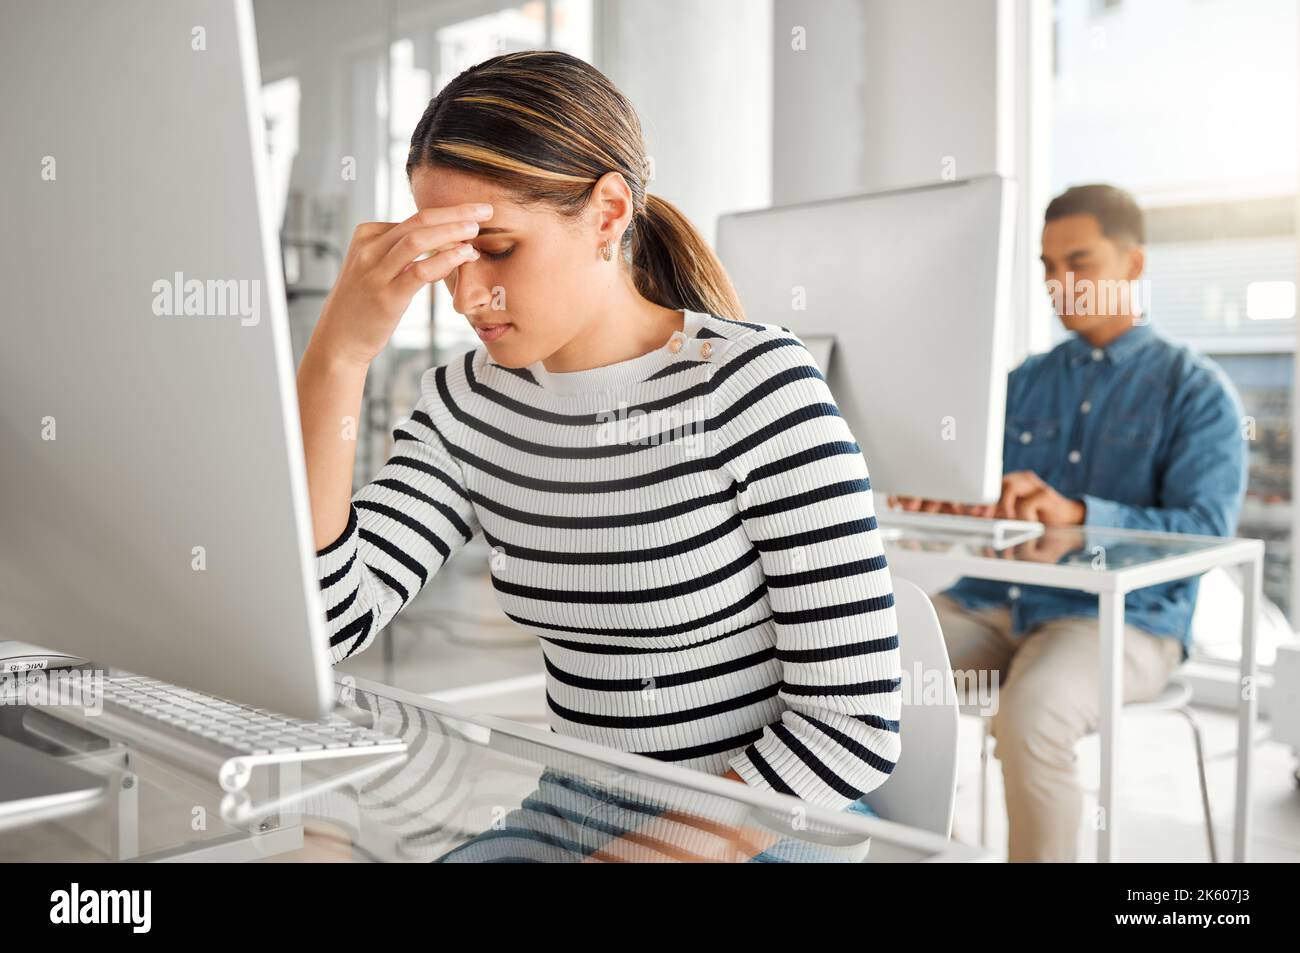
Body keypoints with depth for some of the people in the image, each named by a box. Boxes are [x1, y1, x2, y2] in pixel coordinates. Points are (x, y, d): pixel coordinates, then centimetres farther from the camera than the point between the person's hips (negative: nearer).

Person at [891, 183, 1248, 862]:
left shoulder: (1196, 391, 3)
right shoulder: (1024, 383, 19)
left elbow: (1206, 531, -9)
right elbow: (987, 499, 12)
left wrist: (1078, 514, -26)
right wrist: (948, 500, -14)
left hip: (1122, 616, -4)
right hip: (993, 601, 5)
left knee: (1030, 715, -36)